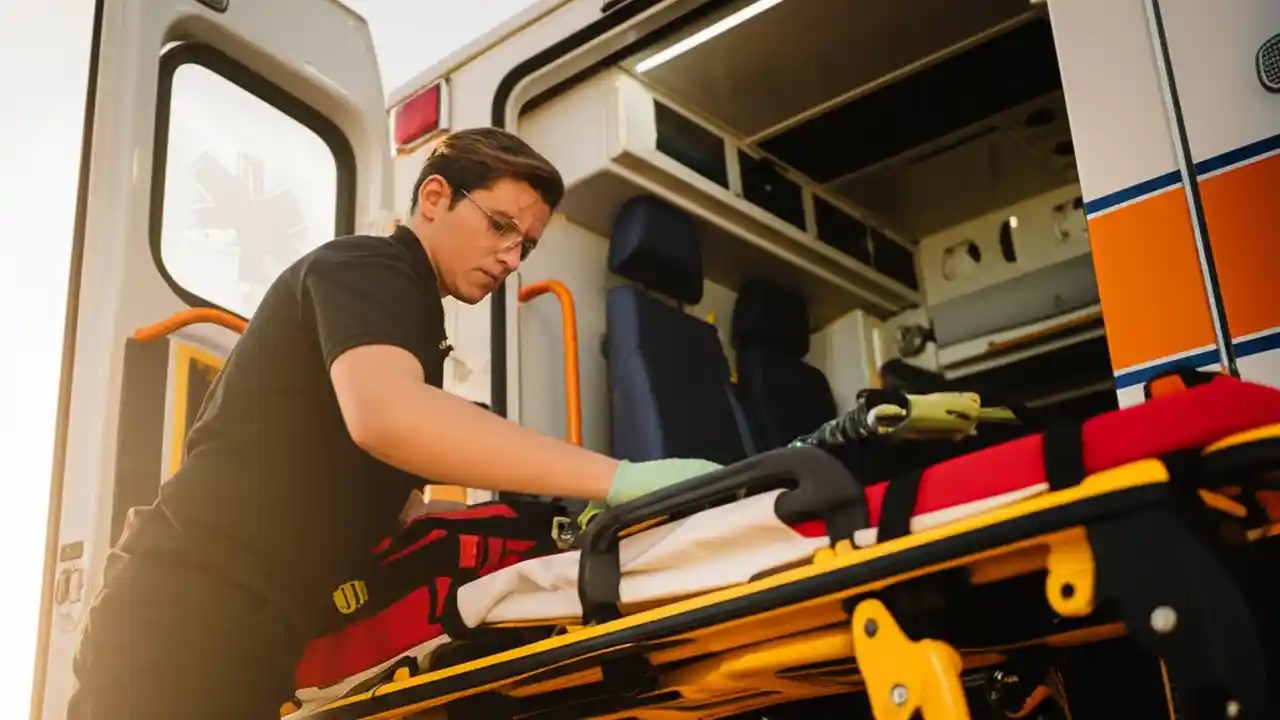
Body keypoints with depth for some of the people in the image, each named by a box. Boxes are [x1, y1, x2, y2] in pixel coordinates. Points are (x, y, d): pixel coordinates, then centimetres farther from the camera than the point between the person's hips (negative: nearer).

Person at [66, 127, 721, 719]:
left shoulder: (402, 305, 23)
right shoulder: (364, 267, -7)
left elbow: (380, 495, 26)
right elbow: (384, 414, -30)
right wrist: (619, 479, -32)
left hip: (238, 620, 10)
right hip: (195, 611, -10)